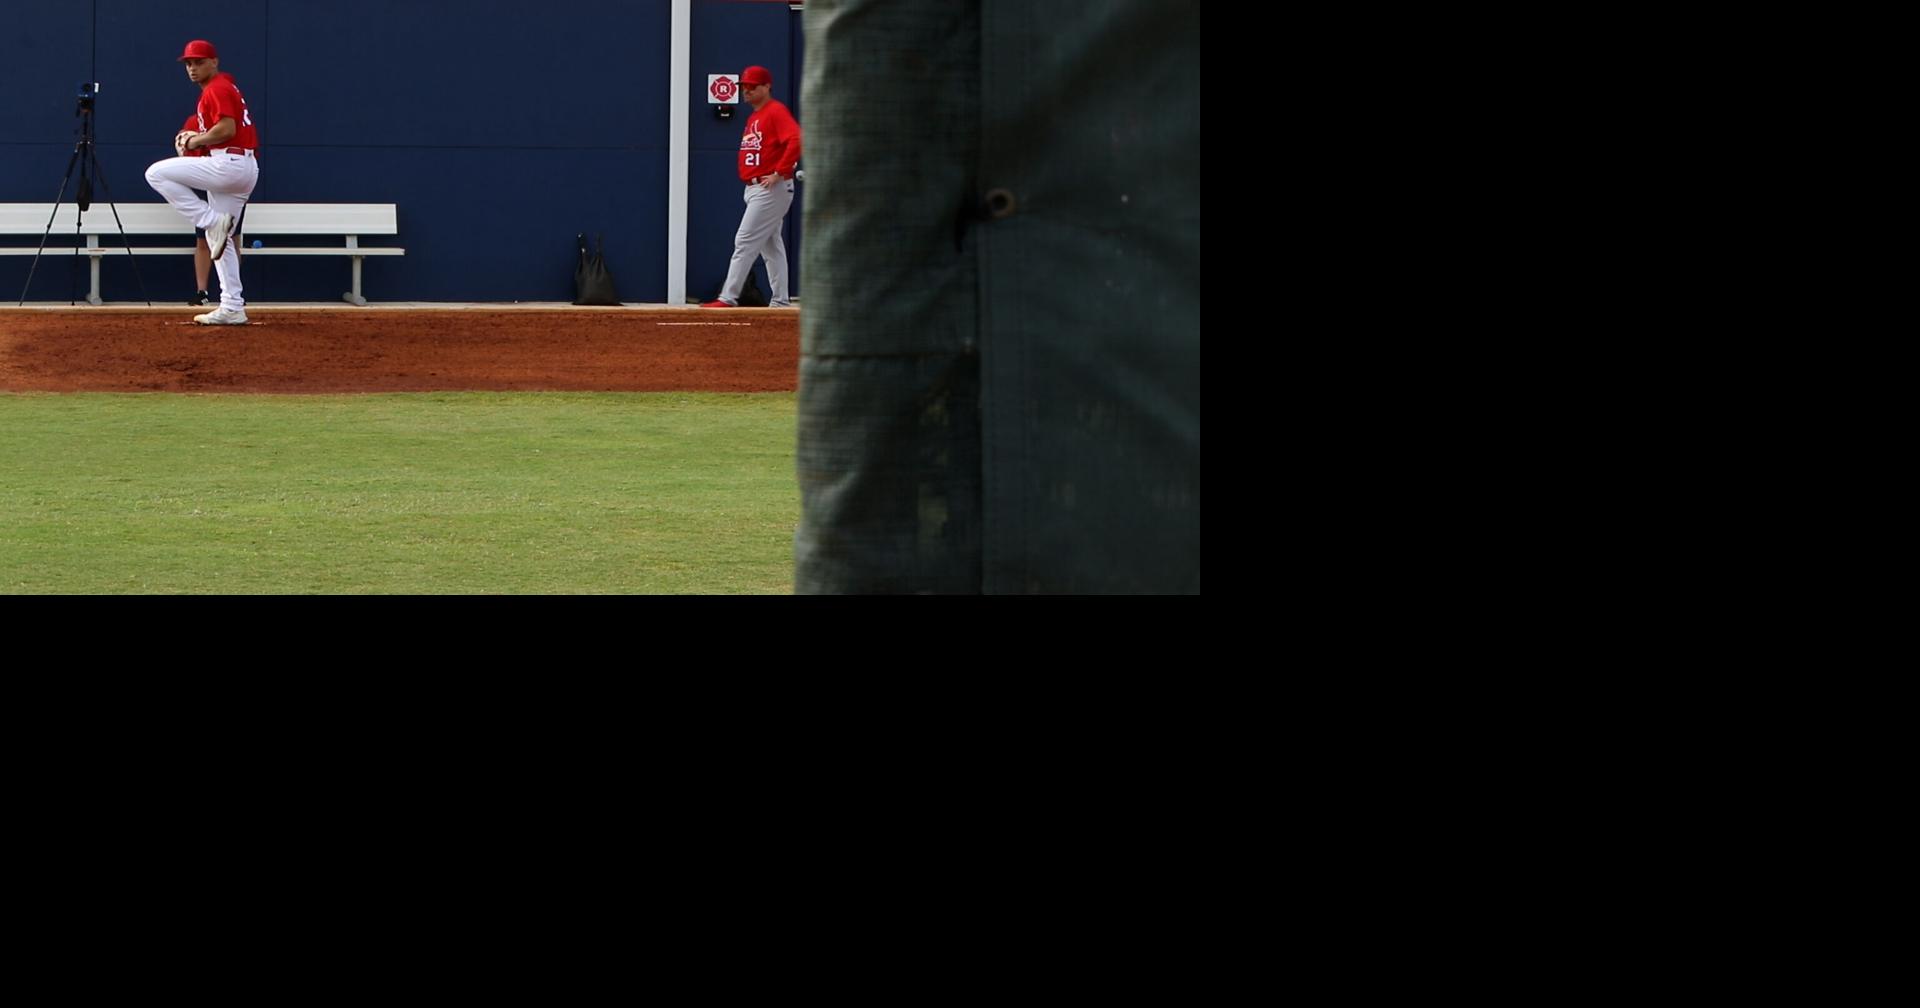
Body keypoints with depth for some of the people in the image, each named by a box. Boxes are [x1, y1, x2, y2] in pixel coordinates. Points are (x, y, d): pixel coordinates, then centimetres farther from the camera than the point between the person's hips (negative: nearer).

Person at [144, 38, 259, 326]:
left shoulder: (217, 89, -8)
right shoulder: (226, 88, 24)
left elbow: (227, 128, -21)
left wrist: (196, 141, -7)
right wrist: (197, 137, 17)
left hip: (229, 162, -10)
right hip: (246, 170, 10)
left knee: (157, 173, -11)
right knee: (219, 239, 14)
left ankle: (212, 221, -14)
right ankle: (232, 309, 11)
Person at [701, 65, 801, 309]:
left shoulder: (776, 112, -12)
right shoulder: (753, 118, 17)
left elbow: (796, 140, -26)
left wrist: (779, 173, -24)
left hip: (771, 188, -10)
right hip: (754, 189, 10)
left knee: (745, 242, -13)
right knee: (771, 245, 11)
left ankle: (728, 298, -15)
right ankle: (780, 302, 14)